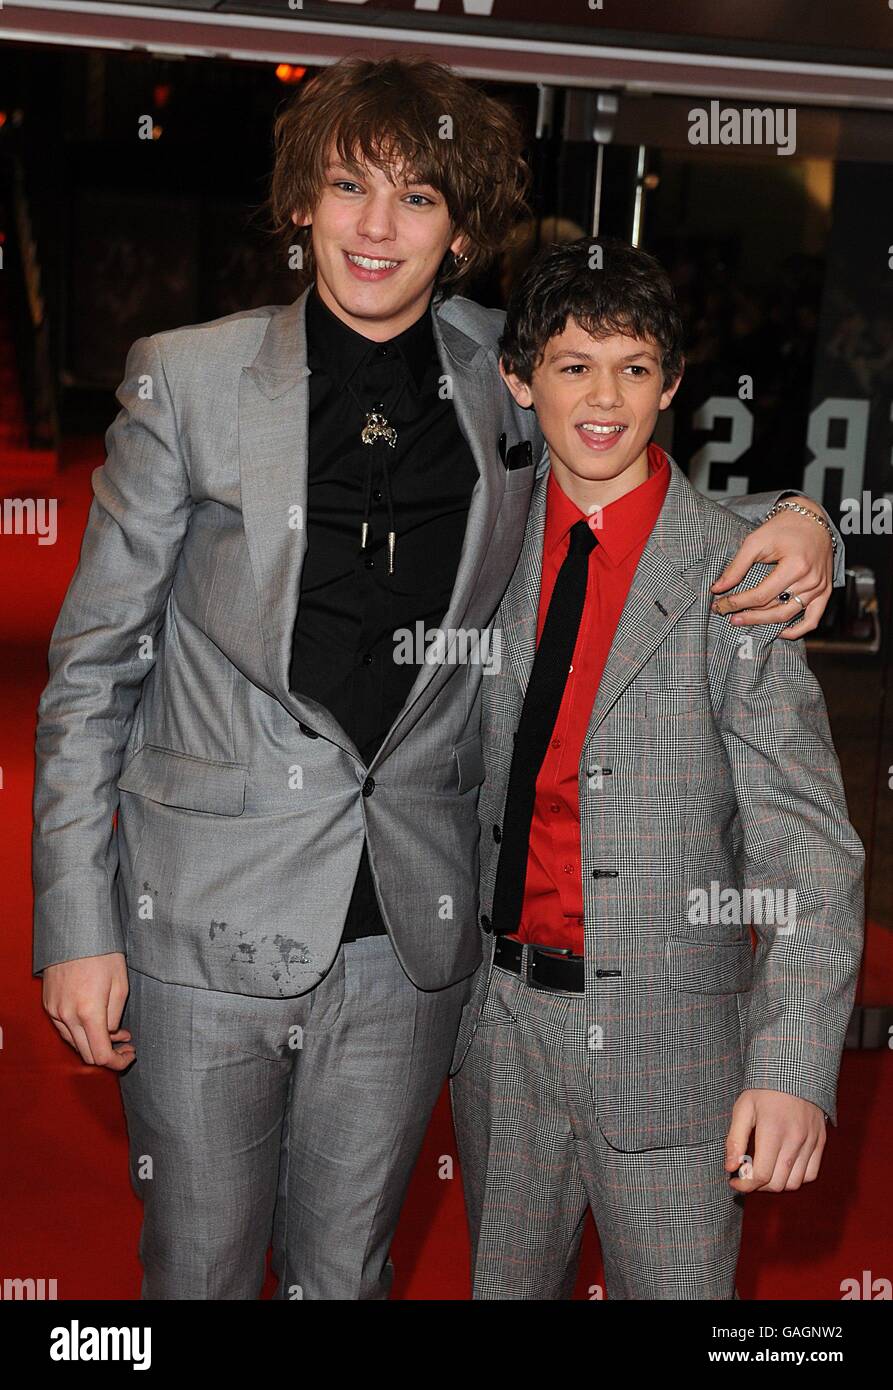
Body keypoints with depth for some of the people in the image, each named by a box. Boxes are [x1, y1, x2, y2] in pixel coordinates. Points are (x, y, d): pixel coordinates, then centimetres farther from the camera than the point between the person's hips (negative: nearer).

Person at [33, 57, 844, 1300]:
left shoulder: (506, 394, 1)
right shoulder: (190, 378, -5)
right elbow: (95, 661, -2)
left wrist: (791, 522, -7)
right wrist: (78, 926, -5)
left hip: (409, 938, 2)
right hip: (209, 926, -2)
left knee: (345, 1267, 19)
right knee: (200, 1265, 13)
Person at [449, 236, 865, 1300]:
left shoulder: (738, 574, -11)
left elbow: (804, 840, -15)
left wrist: (794, 1065, -25)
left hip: (666, 1039, -4)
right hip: (501, 1022, 4)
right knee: (503, 1280, 19)